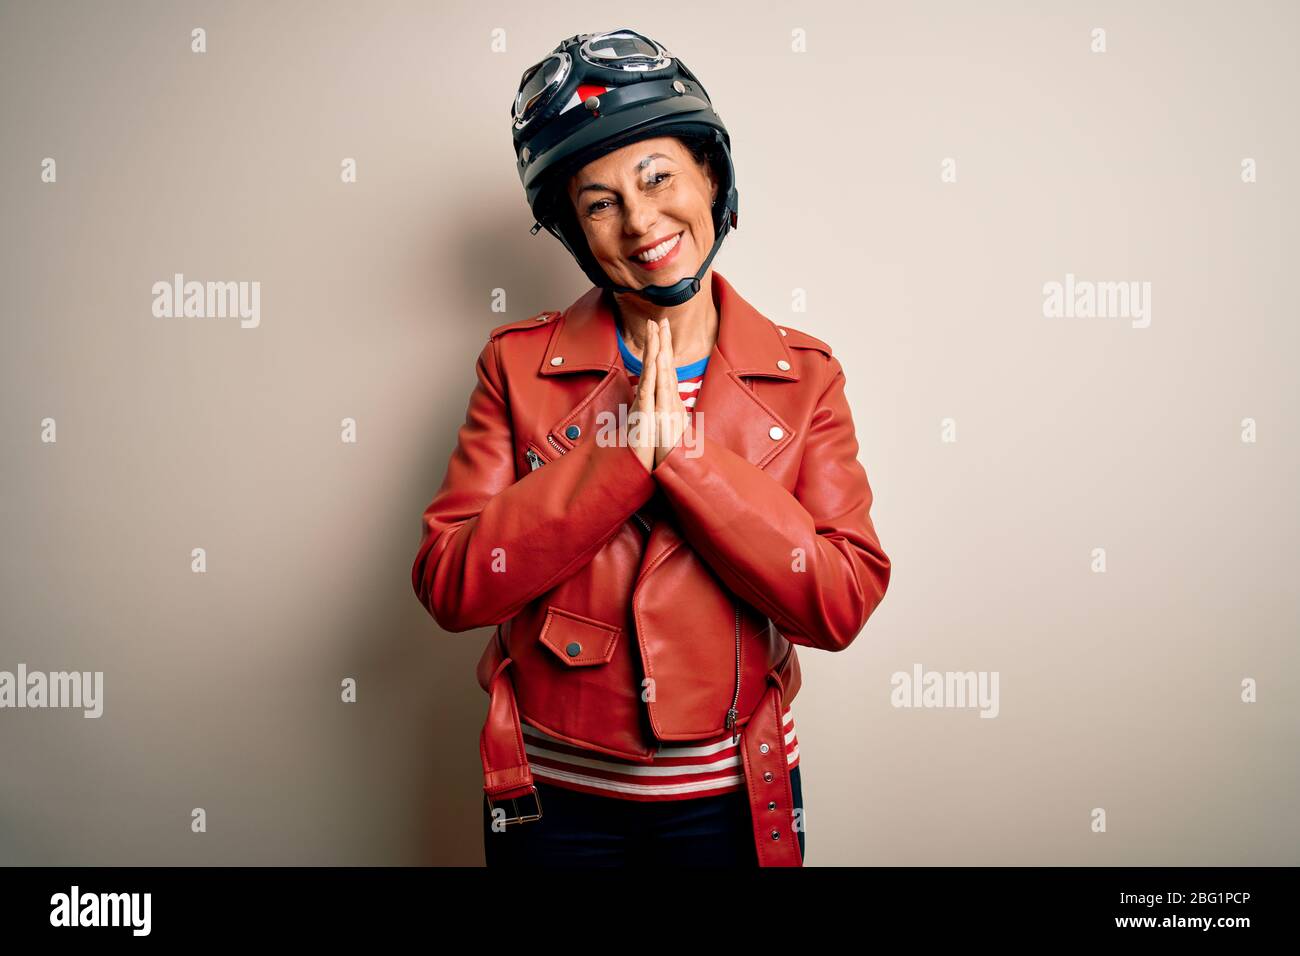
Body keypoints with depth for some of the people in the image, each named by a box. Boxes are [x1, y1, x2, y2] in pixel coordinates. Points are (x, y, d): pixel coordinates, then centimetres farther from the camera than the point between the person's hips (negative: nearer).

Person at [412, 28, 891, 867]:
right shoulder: (520, 364, -5)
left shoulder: (805, 376, -4)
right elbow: (449, 585, -13)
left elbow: (844, 601, -13)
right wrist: (624, 455, -22)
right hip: (556, 795, 0)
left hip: (732, 796, 1)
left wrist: (683, 453, -22)